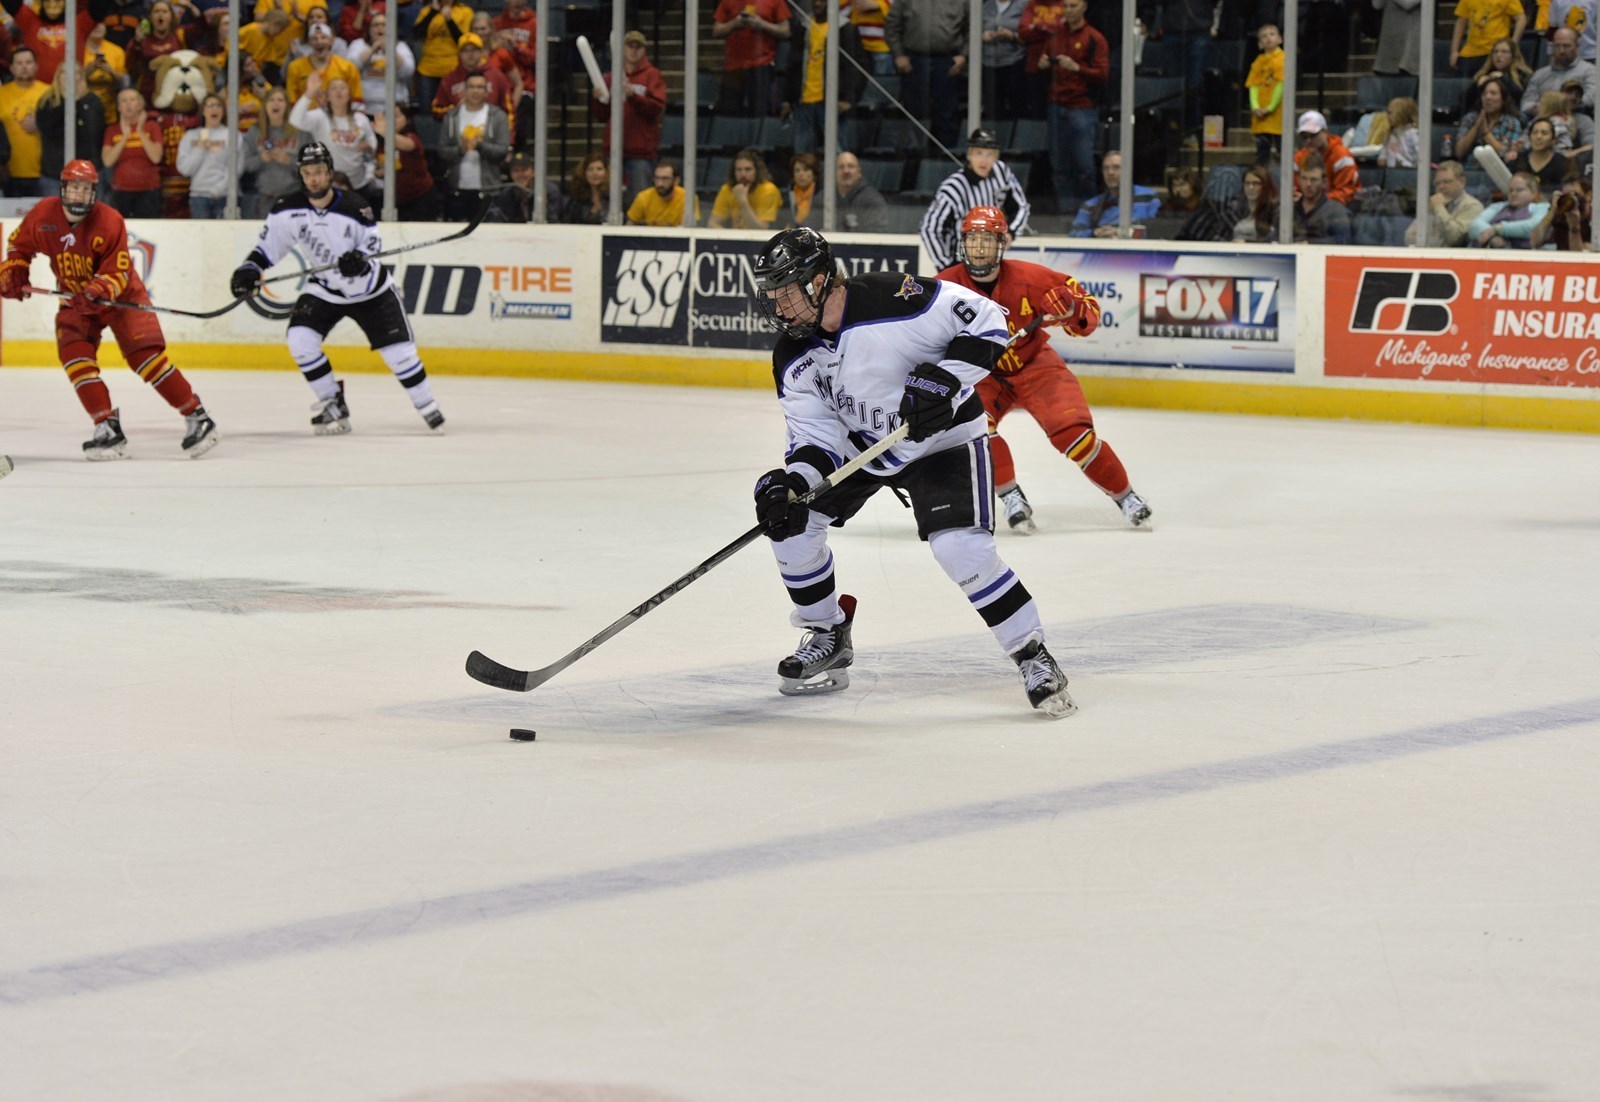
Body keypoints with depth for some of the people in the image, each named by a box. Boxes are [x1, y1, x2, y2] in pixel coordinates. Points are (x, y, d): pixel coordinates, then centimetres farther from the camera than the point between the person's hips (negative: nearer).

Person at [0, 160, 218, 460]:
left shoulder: (110, 222, -22)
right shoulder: (43, 215, -10)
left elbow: (117, 273, -22)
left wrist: (99, 291, -40)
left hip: (122, 296, -4)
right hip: (75, 300, 4)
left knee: (145, 355, -15)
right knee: (75, 356, -17)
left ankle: (197, 419, -7)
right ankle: (108, 430, -14)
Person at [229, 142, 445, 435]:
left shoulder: (353, 206, -21)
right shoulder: (289, 211, -15)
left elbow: (374, 245, -12)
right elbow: (268, 245, -5)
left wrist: (361, 260, -33)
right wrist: (249, 269, -21)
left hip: (370, 289, -2)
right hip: (324, 289, 2)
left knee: (399, 352, -5)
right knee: (300, 340, -19)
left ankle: (428, 408, 16)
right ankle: (333, 405, -2)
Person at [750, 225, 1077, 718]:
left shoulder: (894, 299, -29)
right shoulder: (793, 357, -10)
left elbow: (986, 323, -22)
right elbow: (818, 437, -7)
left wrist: (945, 379, -33)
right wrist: (791, 483, -26)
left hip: (943, 437, -7)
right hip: (859, 443, 7)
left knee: (962, 549, -23)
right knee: (791, 519, -5)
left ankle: (1034, 658, -8)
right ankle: (828, 639, 15)